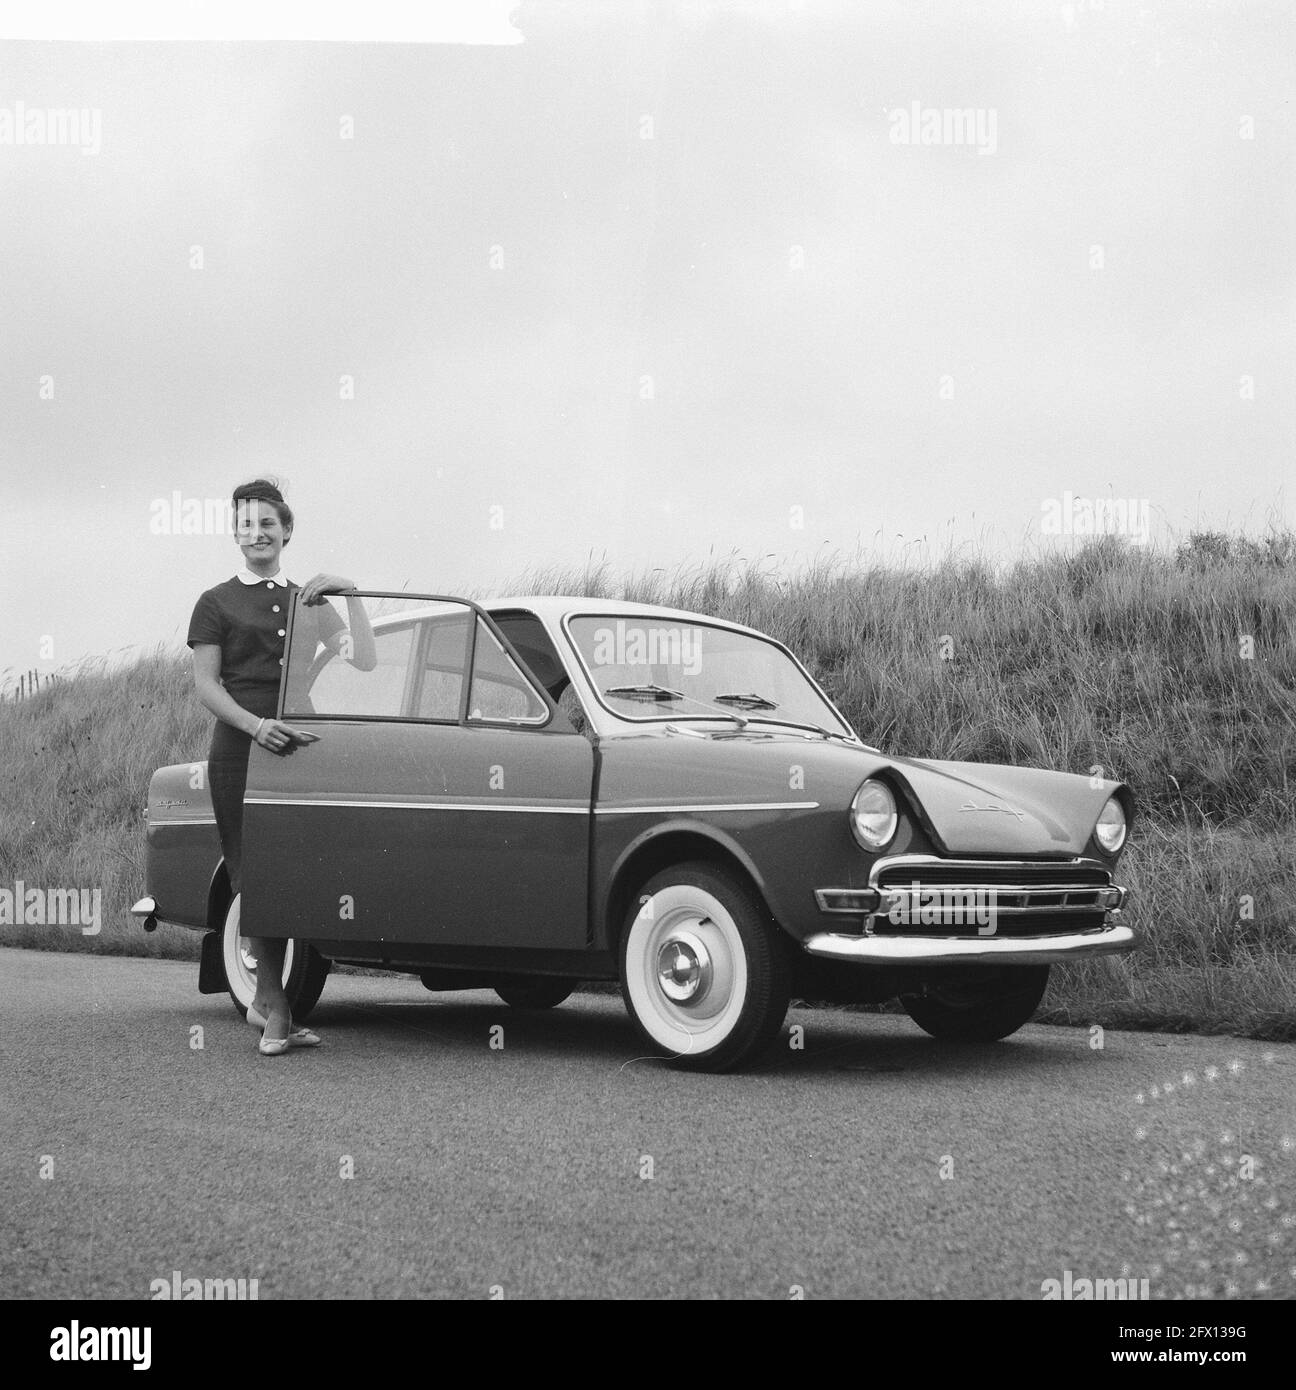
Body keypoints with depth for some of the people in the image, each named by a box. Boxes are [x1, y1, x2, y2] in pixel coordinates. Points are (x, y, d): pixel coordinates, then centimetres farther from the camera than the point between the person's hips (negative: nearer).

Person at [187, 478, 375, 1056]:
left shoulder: (307, 601, 16)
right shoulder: (217, 603, 6)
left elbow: (364, 662, 4)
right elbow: (205, 684, -3)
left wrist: (351, 596, -6)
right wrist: (256, 725, -19)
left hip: (299, 746, 4)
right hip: (239, 750, -3)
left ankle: (264, 1000, 15)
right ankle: (277, 1010, -4)